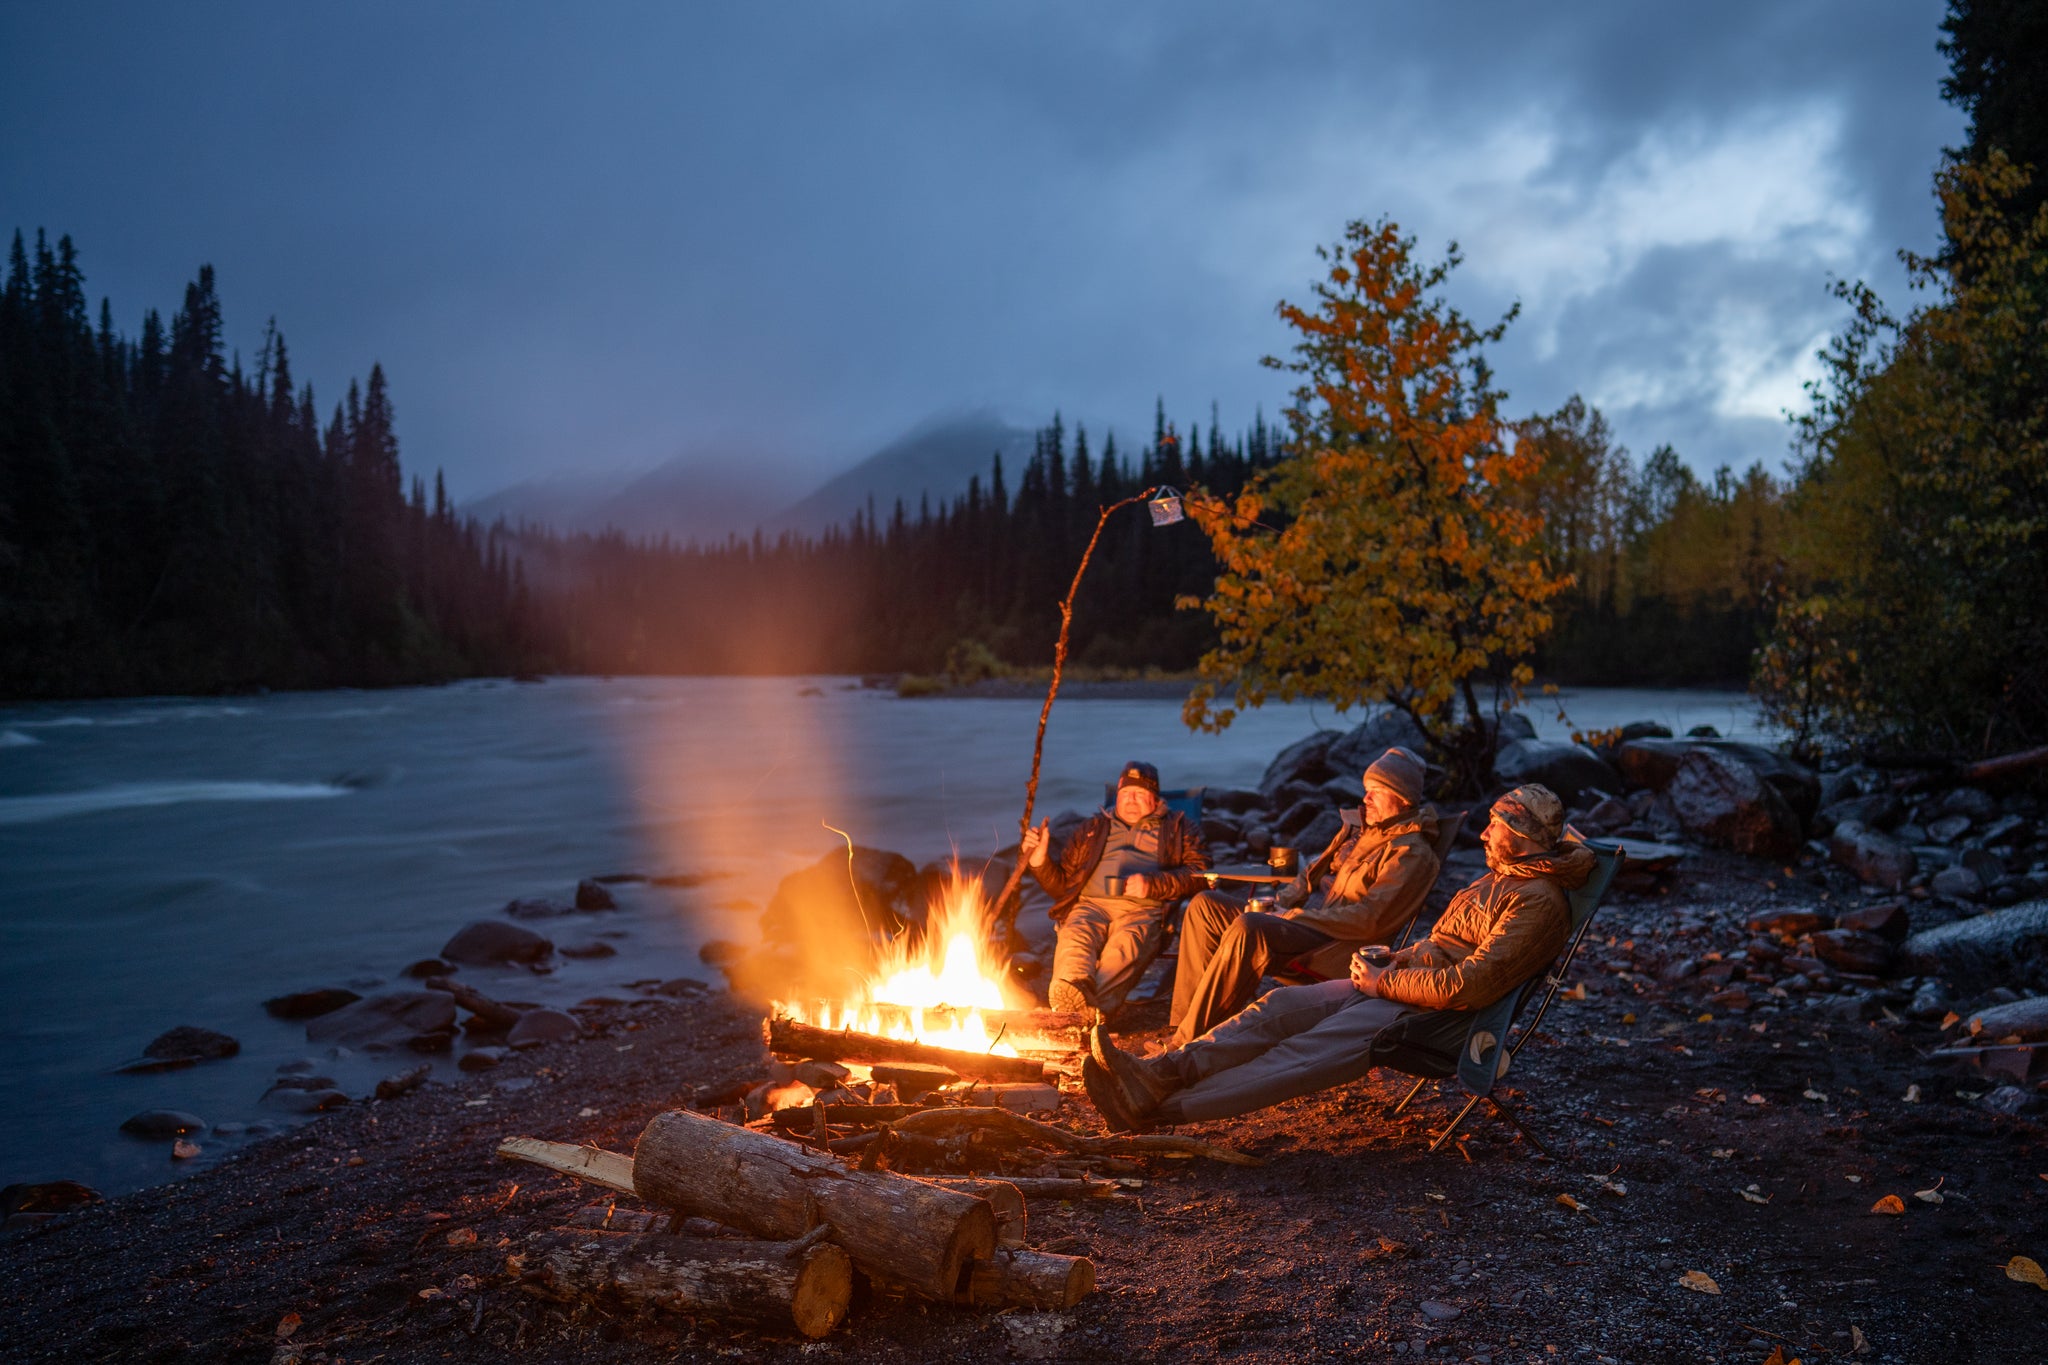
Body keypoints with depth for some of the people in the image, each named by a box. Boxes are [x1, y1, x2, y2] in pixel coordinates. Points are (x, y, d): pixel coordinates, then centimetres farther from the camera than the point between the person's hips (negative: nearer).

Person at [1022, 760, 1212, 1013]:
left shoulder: (1178, 827, 26)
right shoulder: (1094, 826, 34)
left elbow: (1200, 871, 7)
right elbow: (1061, 883, 30)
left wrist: (1152, 884, -8)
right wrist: (1039, 859, 10)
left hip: (1143, 909, -2)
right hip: (1091, 904, 3)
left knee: (1125, 945, -37)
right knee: (1074, 935, -34)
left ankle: (1092, 1006, -61)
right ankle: (1073, 985, -63)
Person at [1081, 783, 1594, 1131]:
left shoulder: (1539, 901, -11)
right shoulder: (1499, 878, 22)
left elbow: (1470, 985, -22)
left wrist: (1382, 982, -14)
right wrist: (1388, 963, 7)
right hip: (1407, 983, 9)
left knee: (1309, 1053, -26)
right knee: (1284, 1005, -13)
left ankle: (1161, 1109, -37)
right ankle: (1159, 1073, -29)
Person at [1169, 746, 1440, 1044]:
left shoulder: (1412, 854, -9)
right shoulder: (1359, 830, 19)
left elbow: (1371, 919, -18)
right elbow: (1314, 873, 24)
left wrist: (1295, 917, -16)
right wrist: (1279, 904, 4)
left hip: (1339, 946, -10)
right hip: (1308, 917, 10)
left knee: (1248, 928, -34)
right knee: (1205, 905, -2)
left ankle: (1191, 1039, -28)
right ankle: (1185, 1020, -8)